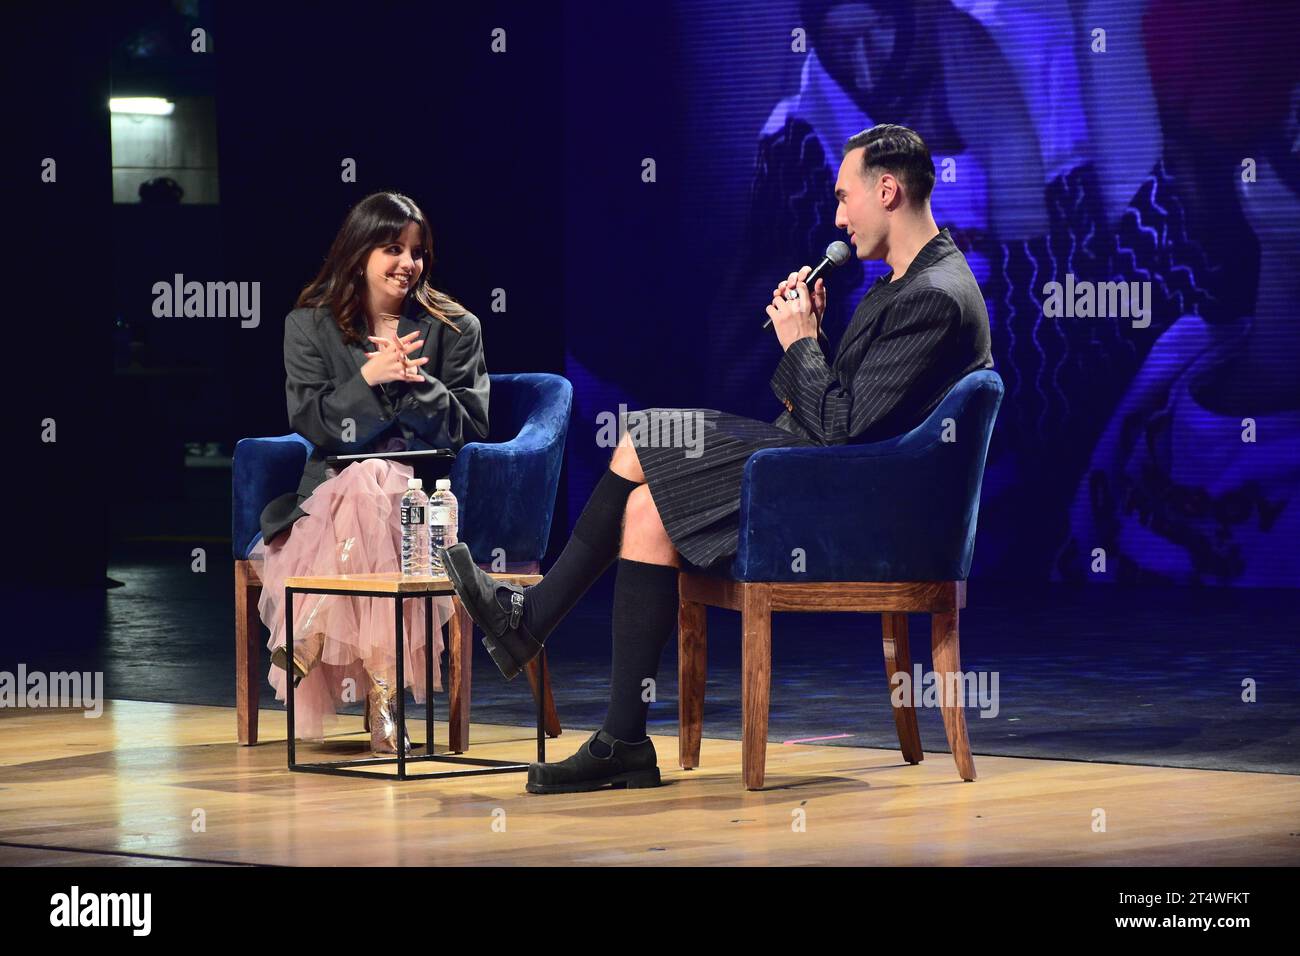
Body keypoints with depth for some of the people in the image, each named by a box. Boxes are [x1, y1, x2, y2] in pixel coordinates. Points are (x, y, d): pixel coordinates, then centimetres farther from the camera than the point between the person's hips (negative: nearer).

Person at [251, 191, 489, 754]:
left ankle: (313, 640, -31)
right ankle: (382, 695, -38)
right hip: (332, 490, 1)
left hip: (425, 494, -1)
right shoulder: (310, 327, 10)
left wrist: (414, 381, -15)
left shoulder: (454, 328, 9)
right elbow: (311, 424, -1)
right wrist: (369, 378, -16)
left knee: (367, 489, -36)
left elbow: (469, 430, 0)